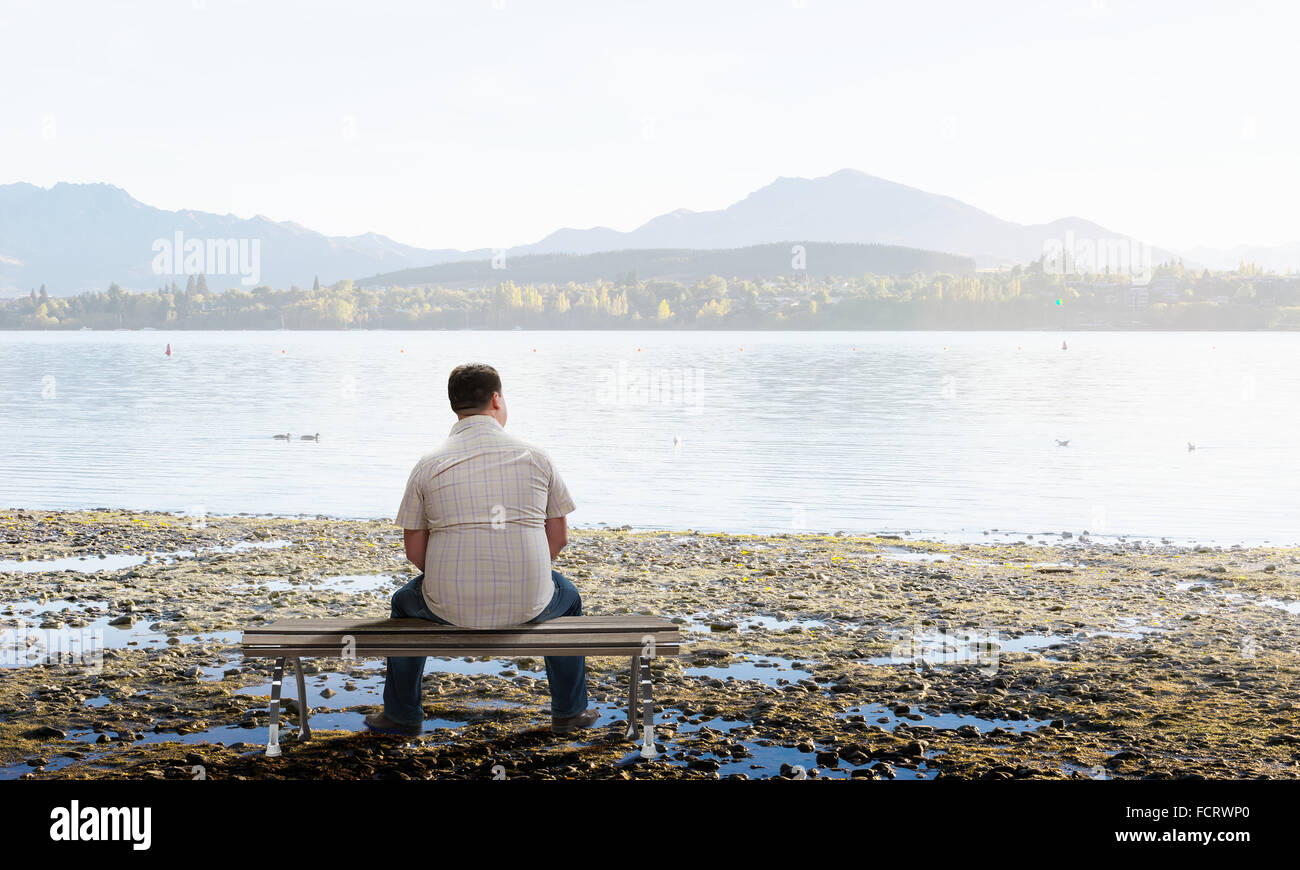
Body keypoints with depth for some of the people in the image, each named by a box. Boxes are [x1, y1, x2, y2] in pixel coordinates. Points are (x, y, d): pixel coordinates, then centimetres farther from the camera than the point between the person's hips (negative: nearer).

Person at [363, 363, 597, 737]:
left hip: (449, 607, 0)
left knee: (405, 601, 35)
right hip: (529, 606, 0)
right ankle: (569, 712, 39)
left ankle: (402, 715, 41)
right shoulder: (535, 457, 0)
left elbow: (414, 551, 3)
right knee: (567, 596, 36)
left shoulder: (428, 465, -2)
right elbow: (559, 537, 6)